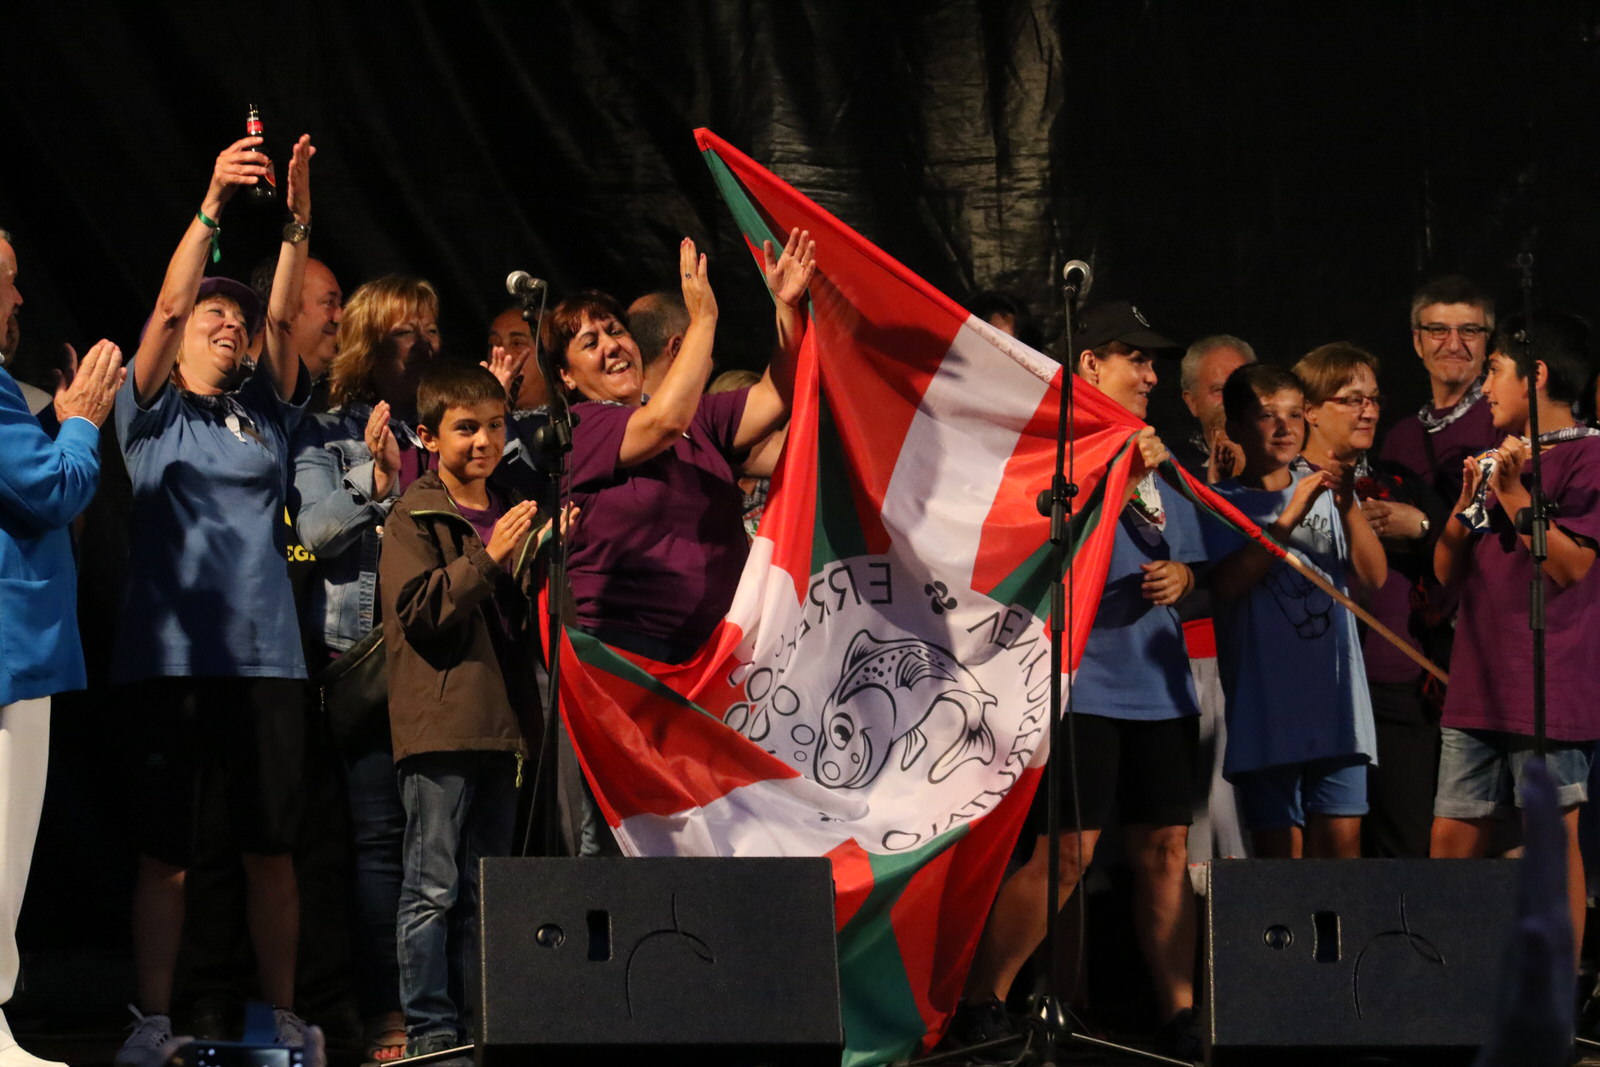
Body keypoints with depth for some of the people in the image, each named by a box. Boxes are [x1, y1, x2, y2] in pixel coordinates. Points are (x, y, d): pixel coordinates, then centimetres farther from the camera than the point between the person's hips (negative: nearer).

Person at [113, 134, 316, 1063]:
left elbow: (283, 321, 2)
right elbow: (168, 307, -5)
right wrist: (211, 207, -16)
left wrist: (297, 223, -12)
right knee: (164, 847, -1)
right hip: (170, 651, -2)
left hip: (265, 653, 2)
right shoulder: (152, 413, 8)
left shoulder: (266, 413, 15)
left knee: (272, 843, 3)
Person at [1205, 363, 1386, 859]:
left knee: (1342, 842, -2)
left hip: (1335, 701, 3)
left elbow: (1372, 576, 2)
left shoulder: (1326, 492, 12)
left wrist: (1349, 507, -14)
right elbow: (1227, 583, -13)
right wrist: (1288, 517, -18)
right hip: (1265, 705, -3)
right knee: (1280, 850, -2)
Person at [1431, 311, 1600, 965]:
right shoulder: (1493, 458, 18)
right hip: (1477, 688, 8)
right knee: (1452, 837, 6)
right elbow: (1446, 572, 16)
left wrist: (1513, 492, -13)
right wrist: (1469, 501, 1)